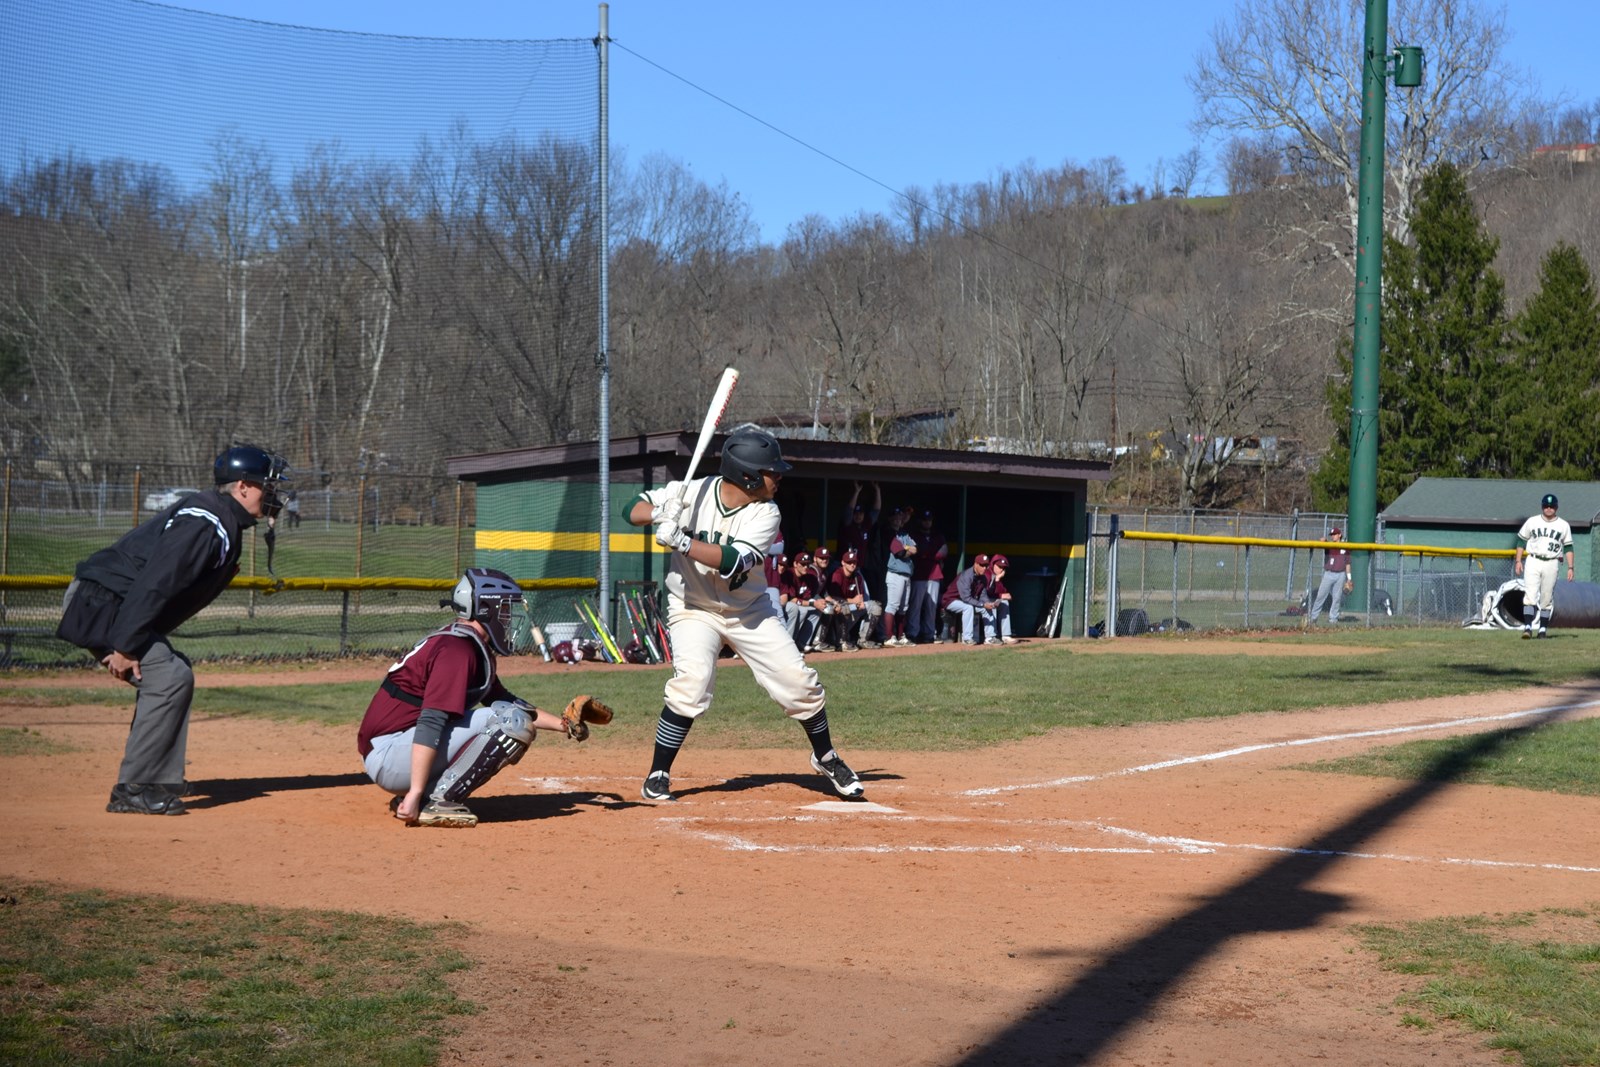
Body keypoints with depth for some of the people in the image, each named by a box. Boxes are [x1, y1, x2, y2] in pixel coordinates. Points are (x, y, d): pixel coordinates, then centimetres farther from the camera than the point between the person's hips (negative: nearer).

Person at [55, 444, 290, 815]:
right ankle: (131, 791, -14)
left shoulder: (224, 526, 14)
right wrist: (125, 646, -29)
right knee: (167, 677, -16)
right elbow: (153, 584, -27)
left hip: (104, 604, 11)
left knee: (174, 676, 13)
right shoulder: (203, 523, -19)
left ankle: (159, 783, 13)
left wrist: (129, 643, 13)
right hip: (99, 603, -11)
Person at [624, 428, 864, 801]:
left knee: (800, 682, 2)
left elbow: (734, 562, -30)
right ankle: (657, 778, -14)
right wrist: (659, 512, -35)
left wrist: (680, 540, -39)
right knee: (693, 681, -26)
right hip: (693, 608, -3)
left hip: (749, 610, 3)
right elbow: (632, 510, -13)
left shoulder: (766, 514, -15)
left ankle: (826, 759, 28)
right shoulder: (693, 493, -17)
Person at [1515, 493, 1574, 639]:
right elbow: (1521, 541, 10)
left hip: (1552, 564, 1)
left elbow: (1568, 548, 8)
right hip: (1533, 562, -1)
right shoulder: (1532, 521, 6)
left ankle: (1542, 629, 10)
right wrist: (1518, 561, 2)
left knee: (1547, 598, 3)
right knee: (1530, 595, -13)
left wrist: (1570, 567, 1)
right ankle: (1527, 627, -18)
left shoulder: (1564, 525, 7)